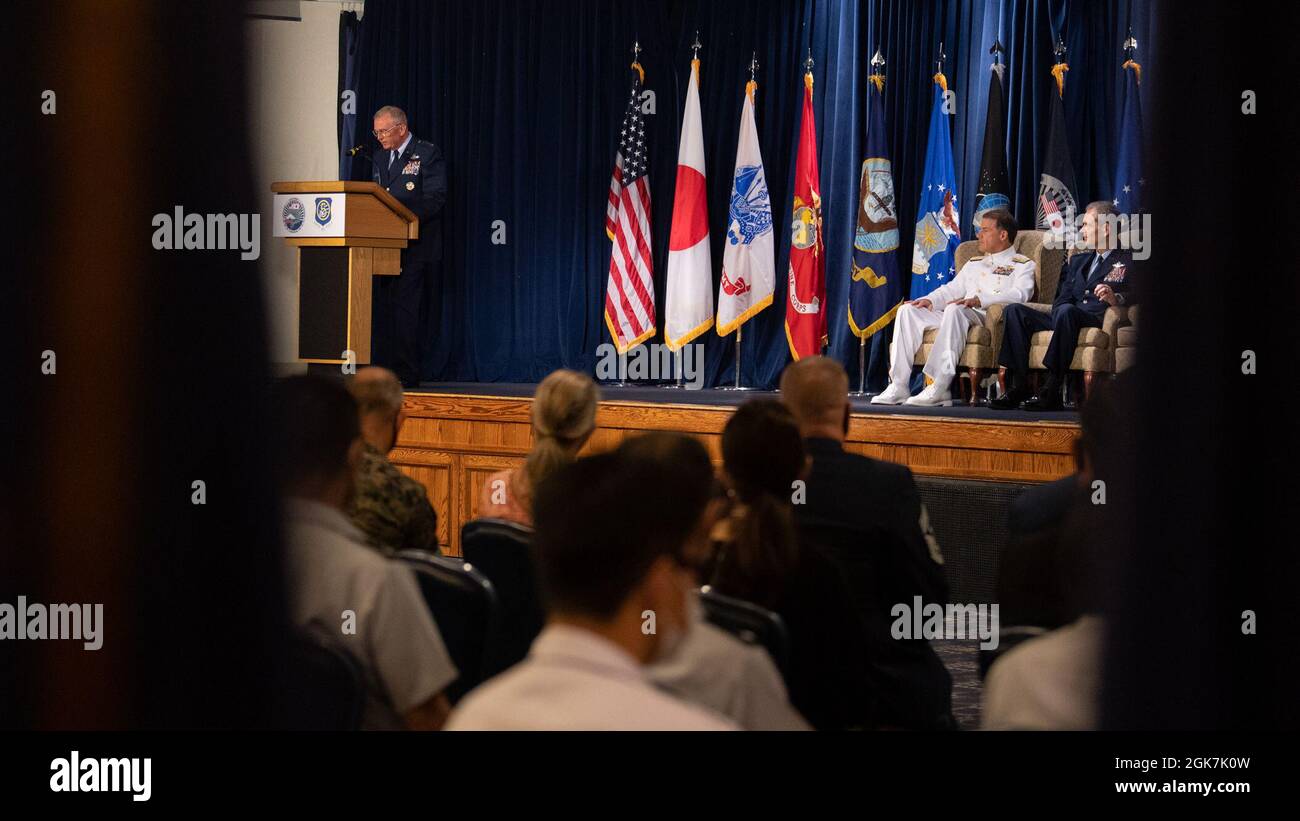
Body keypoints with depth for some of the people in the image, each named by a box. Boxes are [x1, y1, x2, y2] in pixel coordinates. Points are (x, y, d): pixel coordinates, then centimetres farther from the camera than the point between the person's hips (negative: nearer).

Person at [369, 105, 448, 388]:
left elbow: (435, 198, -11)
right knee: (392, 306, 5)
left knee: (403, 307, -11)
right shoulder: (379, 158, 19)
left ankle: (407, 373, -9)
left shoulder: (428, 154, -3)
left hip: (415, 245, -7)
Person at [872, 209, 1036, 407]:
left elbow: (1020, 294, -10)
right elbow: (951, 289, 28)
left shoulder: (1023, 265, 10)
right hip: (958, 317, 7)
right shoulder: (973, 264, 34)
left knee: (955, 309, -38)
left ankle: (939, 389, -43)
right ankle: (898, 387, -23)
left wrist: (978, 300, -24)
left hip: (992, 318, -7)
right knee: (907, 310, -12)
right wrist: (929, 300, 4)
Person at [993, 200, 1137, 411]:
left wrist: (1115, 298, -27)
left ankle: (1052, 391, -40)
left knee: (1067, 311, -38)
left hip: (1098, 322, -7)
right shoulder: (1078, 261, 30)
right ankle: (1019, 386, -22)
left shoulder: (1128, 261, 9)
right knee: (1014, 311, -12)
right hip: (1063, 321, 7)